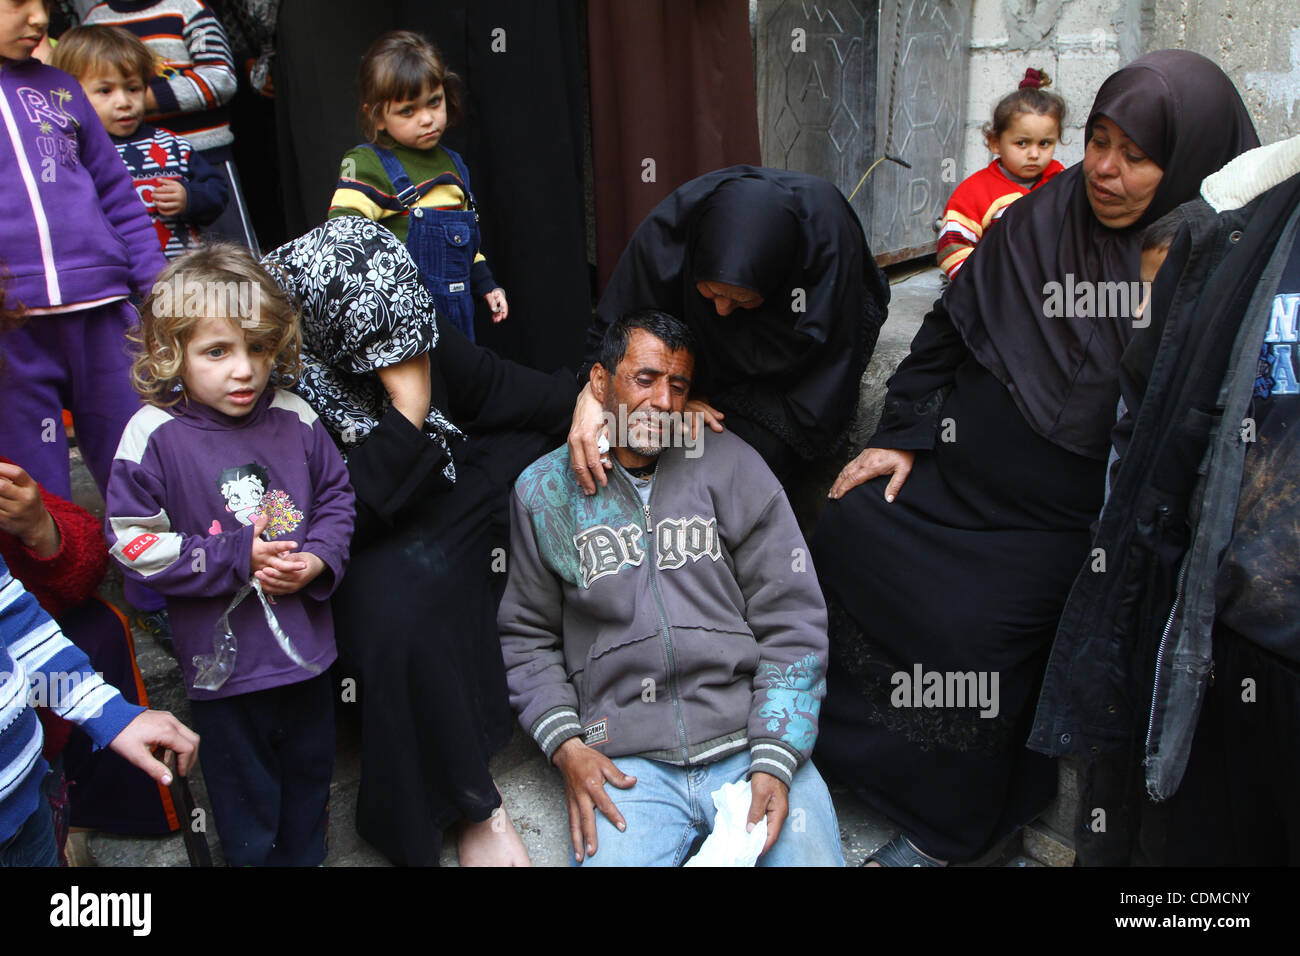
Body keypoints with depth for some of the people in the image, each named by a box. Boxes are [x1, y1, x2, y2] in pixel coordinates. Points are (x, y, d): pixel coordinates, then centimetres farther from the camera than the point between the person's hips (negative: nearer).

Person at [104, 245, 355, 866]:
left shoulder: (295, 420, -5)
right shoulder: (154, 435, -14)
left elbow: (337, 498, 6)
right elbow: (134, 542, -13)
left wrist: (317, 561, -12)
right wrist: (236, 559, -20)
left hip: (305, 645, 4)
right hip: (222, 657, -3)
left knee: (310, 764, 24)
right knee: (244, 790, 15)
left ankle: (307, 856, 48)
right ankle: (257, 858, 39)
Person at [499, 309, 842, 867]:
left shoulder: (729, 464, 7)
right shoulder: (544, 490, 9)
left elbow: (792, 620, 4)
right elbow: (526, 637, 14)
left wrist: (775, 760, -7)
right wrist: (565, 746, -2)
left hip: (752, 741, 1)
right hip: (626, 764, 0)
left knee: (807, 856, -19)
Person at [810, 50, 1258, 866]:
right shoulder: (1044, 219, 1)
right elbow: (952, 327, 7)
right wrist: (904, 435, 2)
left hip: (1065, 517, -5)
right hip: (959, 470, 5)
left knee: (974, 628, -21)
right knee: (849, 534, -8)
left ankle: (942, 830, 3)